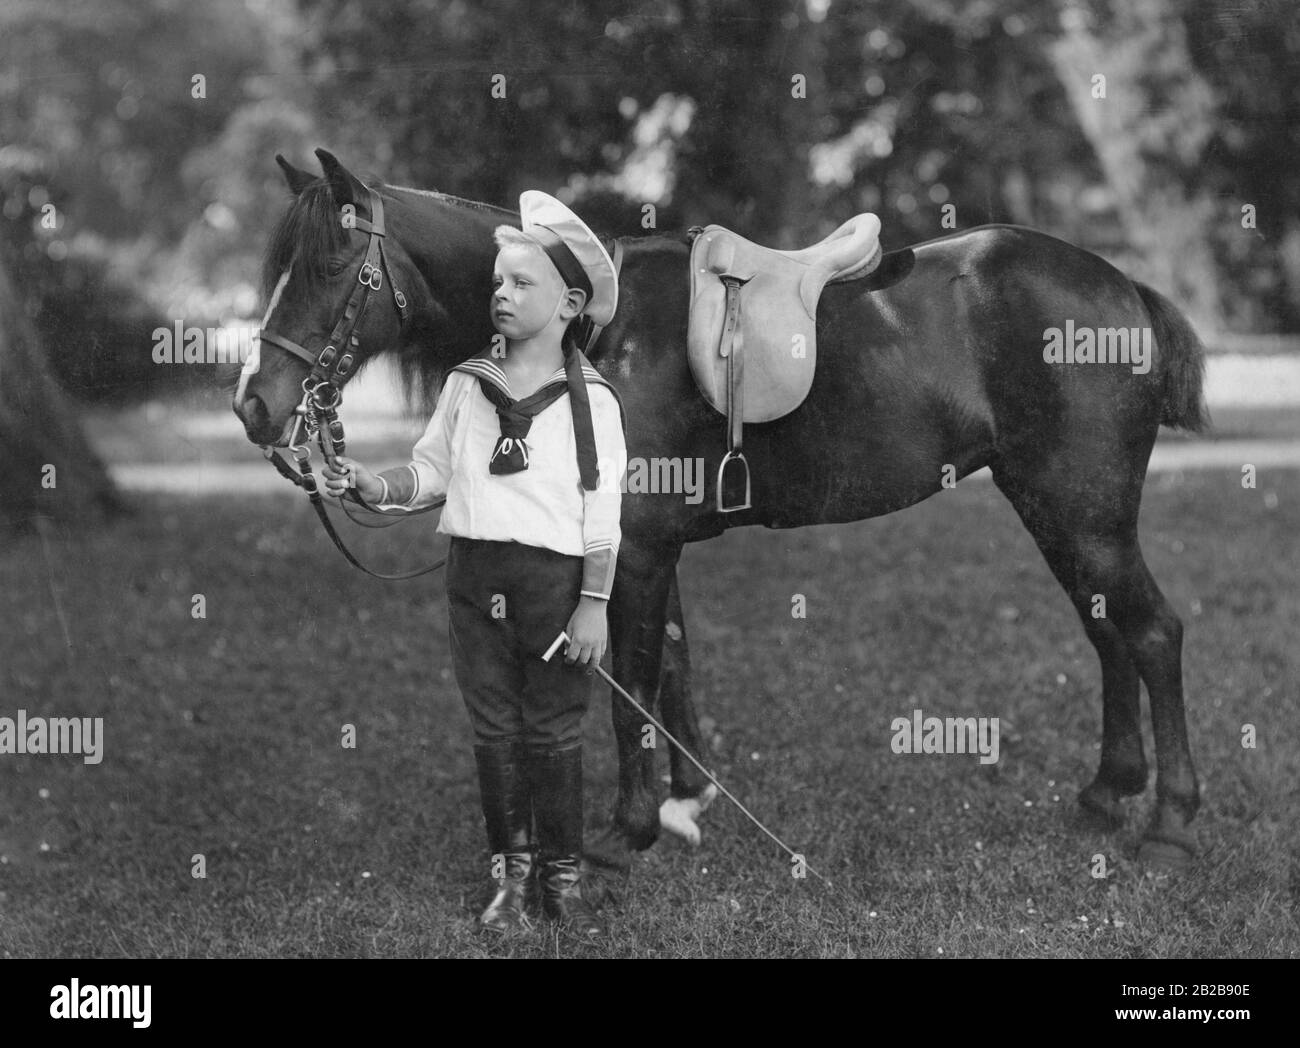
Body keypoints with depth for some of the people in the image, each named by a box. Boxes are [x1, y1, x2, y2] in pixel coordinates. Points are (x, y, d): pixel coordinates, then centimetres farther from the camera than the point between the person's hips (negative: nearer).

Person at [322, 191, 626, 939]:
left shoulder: (591, 398, -4)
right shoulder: (467, 384, 7)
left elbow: (603, 512, -6)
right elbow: (430, 473, 12)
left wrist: (595, 603, -10)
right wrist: (370, 484, -7)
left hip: (554, 576, -4)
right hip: (475, 573, 4)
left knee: (555, 733, 3)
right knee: (494, 729, 9)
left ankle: (563, 879, 13)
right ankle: (513, 875, 19)